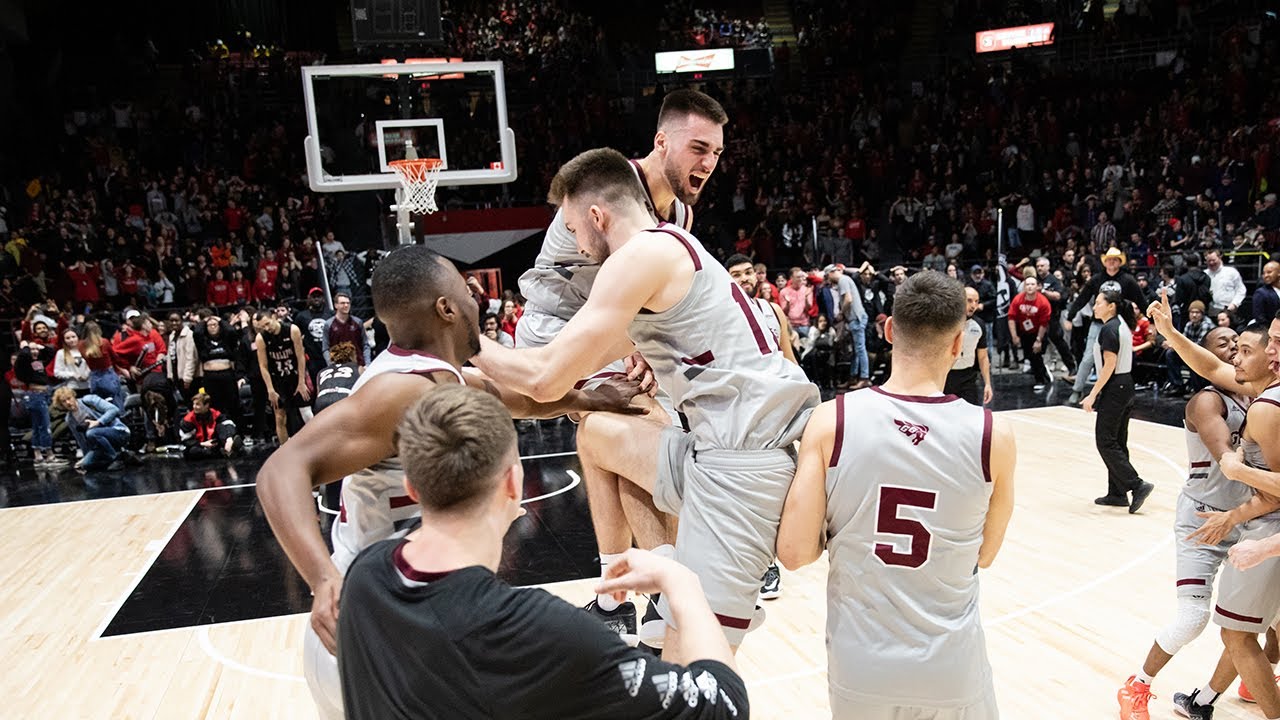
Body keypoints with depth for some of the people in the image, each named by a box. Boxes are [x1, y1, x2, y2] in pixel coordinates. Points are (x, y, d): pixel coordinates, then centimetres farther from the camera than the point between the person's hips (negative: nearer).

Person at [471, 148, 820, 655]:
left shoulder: (642, 254, -11)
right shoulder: (670, 250, 20)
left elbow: (547, 379, -13)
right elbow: (589, 360, 32)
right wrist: (485, 368, 33)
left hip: (740, 459, -10)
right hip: (721, 447, 10)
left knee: (690, 660, -10)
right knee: (596, 433, 26)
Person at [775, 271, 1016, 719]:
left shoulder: (831, 421, -15)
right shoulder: (993, 436, -12)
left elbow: (795, 553, -13)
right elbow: (984, 556, 3)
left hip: (859, 665, 0)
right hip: (951, 671, 0)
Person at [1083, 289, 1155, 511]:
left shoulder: (1109, 329, -16)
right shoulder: (1123, 326, 13)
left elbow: (1109, 365, -20)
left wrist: (1093, 394, -17)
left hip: (1114, 390, -10)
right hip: (1126, 386, 10)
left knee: (1105, 442, -3)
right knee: (1118, 442, 13)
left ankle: (1137, 485, -8)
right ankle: (1117, 493, 18)